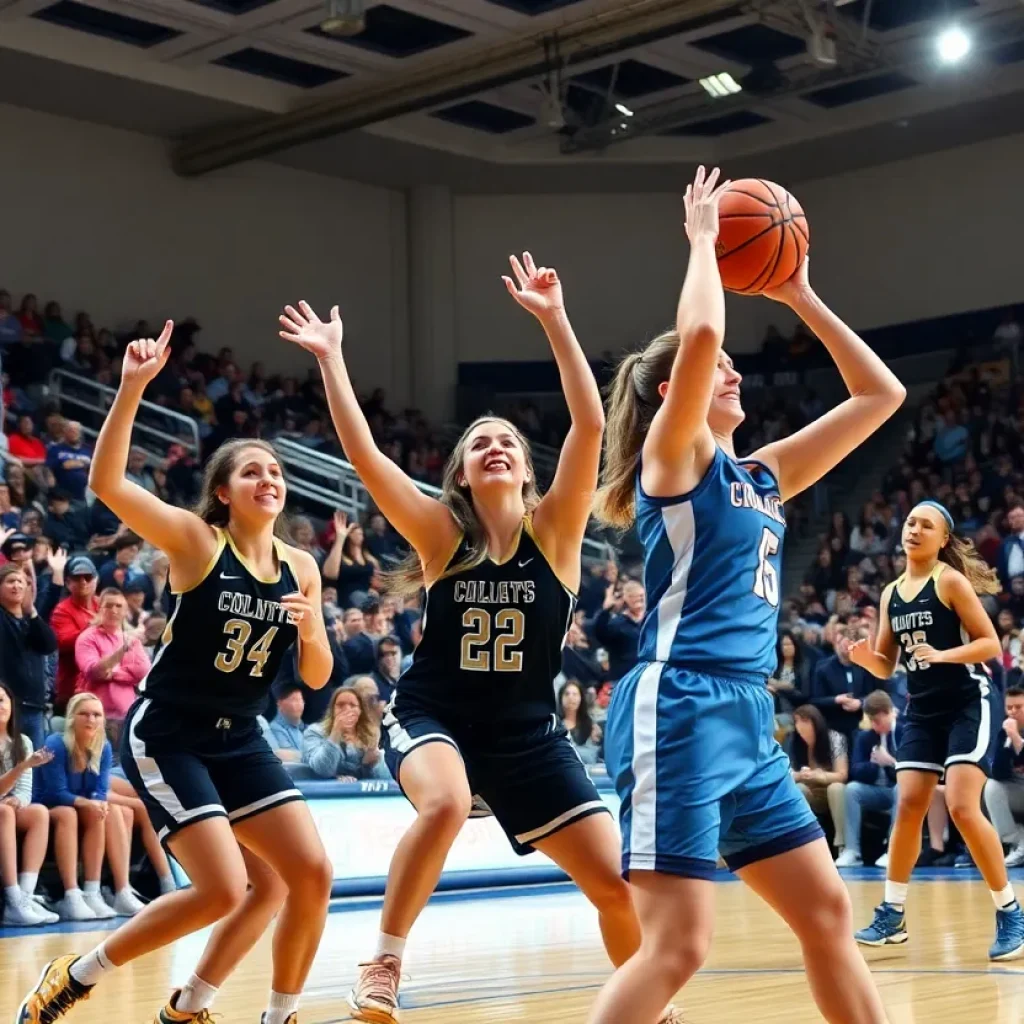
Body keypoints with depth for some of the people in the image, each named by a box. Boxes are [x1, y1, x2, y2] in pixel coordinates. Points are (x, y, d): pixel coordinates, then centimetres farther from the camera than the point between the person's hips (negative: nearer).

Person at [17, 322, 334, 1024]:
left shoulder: (301, 569, 4)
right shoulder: (196, 540, -11)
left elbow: (317, 679, 8)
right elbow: (106, 484, -25)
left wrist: (310, 633, -13)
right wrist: (133, 388, -33)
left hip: (239, 739, 7)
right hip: (166, 734, -6)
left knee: (310, 874, -1)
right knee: (223, 888, -17)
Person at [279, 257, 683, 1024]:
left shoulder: (553, 530, -6)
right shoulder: (441, 534, -5)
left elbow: (591, 425, -18)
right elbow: (364, 455, -14)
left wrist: (554, 319, -23)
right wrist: (330, 358, -15)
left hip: (528, 731, 2)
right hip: (434, 715, -2)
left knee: (617, 883, -3)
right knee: (445, 804, -36)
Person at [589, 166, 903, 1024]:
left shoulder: (760, 476, 18)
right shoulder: (672, 455, -2)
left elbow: (880, 395, 23)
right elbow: (698, 334, -21)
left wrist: (801, 297, 20)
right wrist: (702, 238, -5)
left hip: (746, 717, 9)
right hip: (678, 708, -9)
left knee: (827, 913, 11)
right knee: (677, 944, -12)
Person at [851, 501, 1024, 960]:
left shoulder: (951, 581, -9)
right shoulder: (891, 594, 9)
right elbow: (887, 666, 14)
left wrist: (943, 655, -26)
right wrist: (867, 658, -8)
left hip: (968, 703, -6)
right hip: (922, 710, 6)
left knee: (962, 807, -16)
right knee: (909, 805, 2)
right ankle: (892, 914, 12)